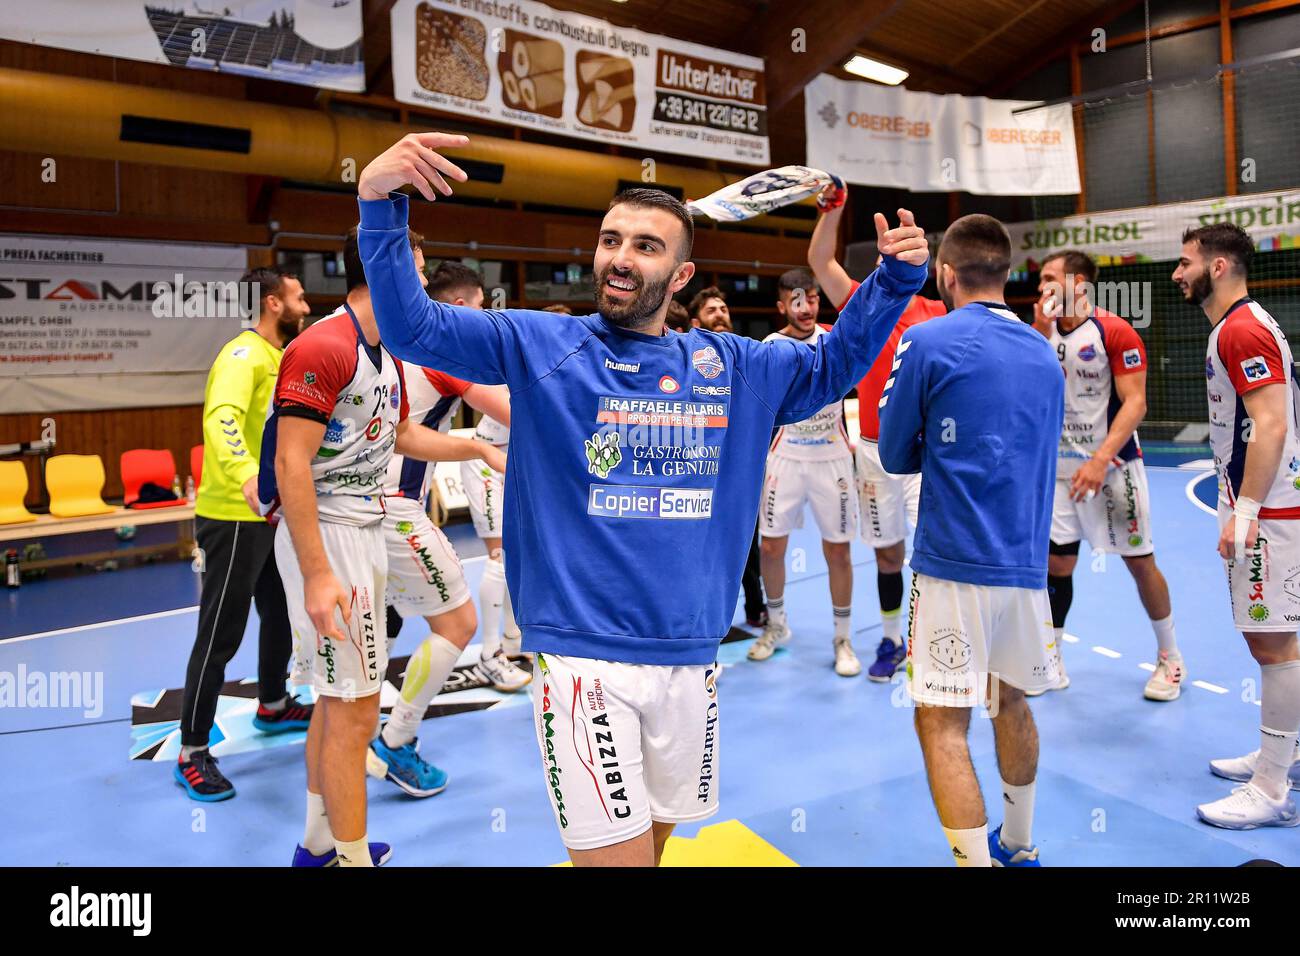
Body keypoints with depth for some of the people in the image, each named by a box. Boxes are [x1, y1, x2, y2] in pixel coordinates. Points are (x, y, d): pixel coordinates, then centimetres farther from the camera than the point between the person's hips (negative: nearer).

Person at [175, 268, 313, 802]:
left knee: (282, 613, 21)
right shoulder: (244, 355, -17)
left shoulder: (276, 357, 14)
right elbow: (221, 418, -35)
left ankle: (273, 707, 41)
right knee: (220, 635, -3)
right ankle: (191, 754, 9)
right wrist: (246, 475, -51)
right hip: (234, 518, -10)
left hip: (269, 515, 10)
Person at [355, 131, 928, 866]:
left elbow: (834, 365, 18)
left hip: (691, 659, 4)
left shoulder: (730, 365, 6)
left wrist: (897, 279, 6)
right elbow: (411, 325, -10)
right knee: (618, 853, 0)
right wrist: (381, 200, -25)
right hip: (585, 657, -4)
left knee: (656, 836, 23)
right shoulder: (540, 346, -4)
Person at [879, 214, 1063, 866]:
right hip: (1027, 560, 7)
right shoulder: (1044, 352, 11)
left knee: (942, 721, -1)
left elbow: (895, 455, -2)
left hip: (955, 562, -7)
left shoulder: (927, 341, -7)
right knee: (1011, 701, 22)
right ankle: (1018, 847, 37)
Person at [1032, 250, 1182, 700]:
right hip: (1061, 468, 5)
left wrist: (1100, 459, -25)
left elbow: (1135, 403, -15)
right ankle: (1052, 662, 15)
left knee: (1140, 561, 4)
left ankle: (1170, 657, 23)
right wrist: (1041, 334, -10)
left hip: (1113, 465, -5)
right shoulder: (1043, 333, 7)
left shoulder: (1116, 332, -11)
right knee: (1056, 563, 4)